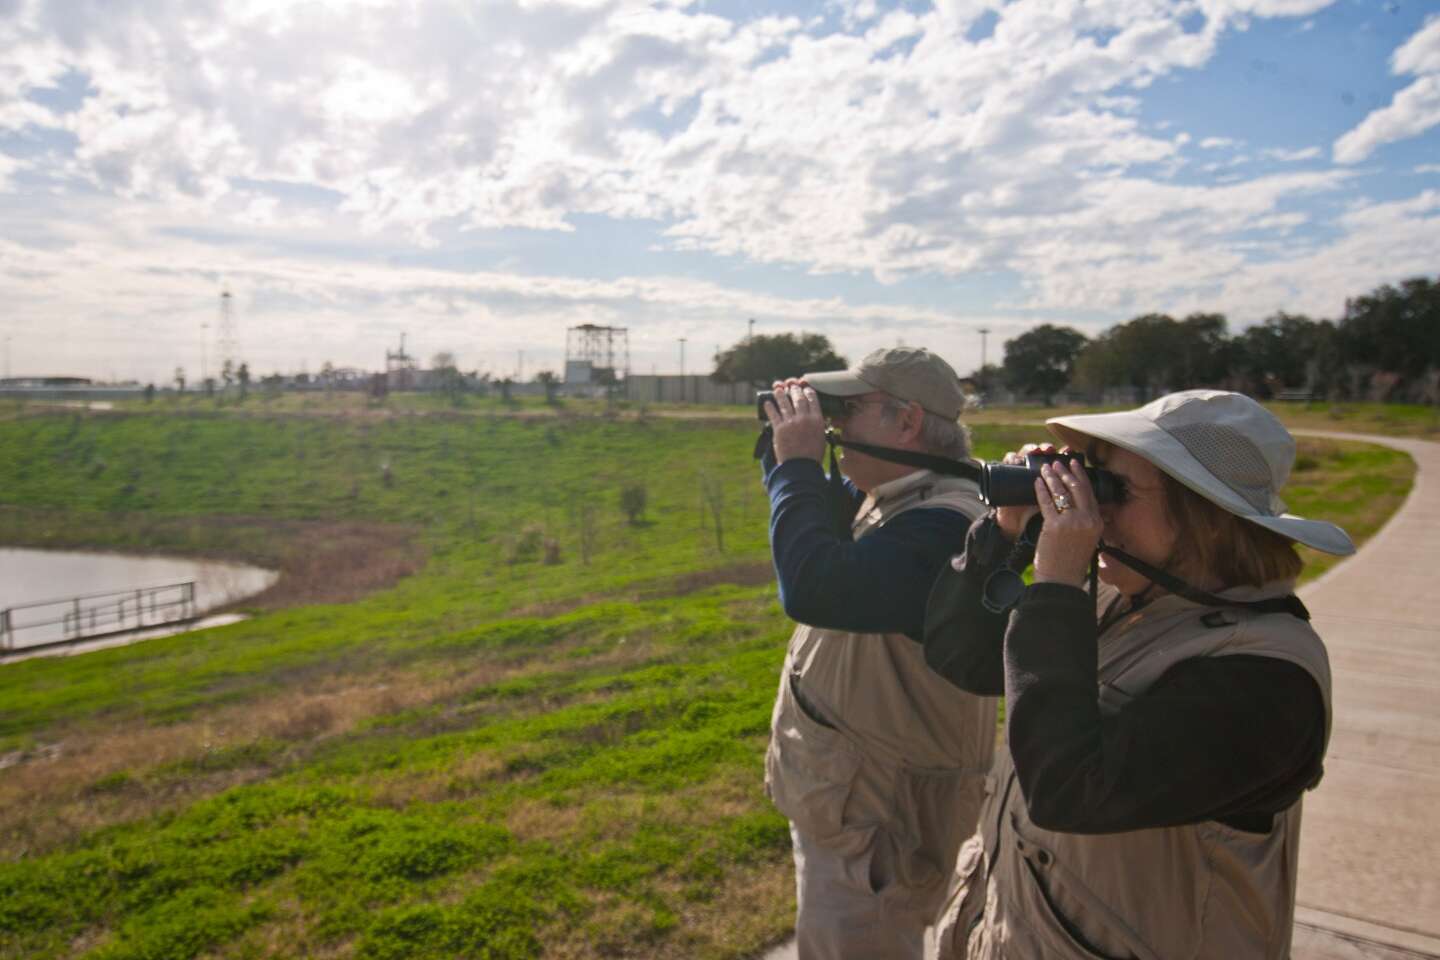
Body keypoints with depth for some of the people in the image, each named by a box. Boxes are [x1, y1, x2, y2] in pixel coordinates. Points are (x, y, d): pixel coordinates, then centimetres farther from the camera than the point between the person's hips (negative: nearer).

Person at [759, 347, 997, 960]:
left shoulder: (944, 525, -29)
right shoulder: (886, 494, 3)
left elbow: (814, 588, -39)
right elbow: (818, 525, 18)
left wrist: (798, 462, -26)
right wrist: (786, 446, 1)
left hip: (879, 818, -10)